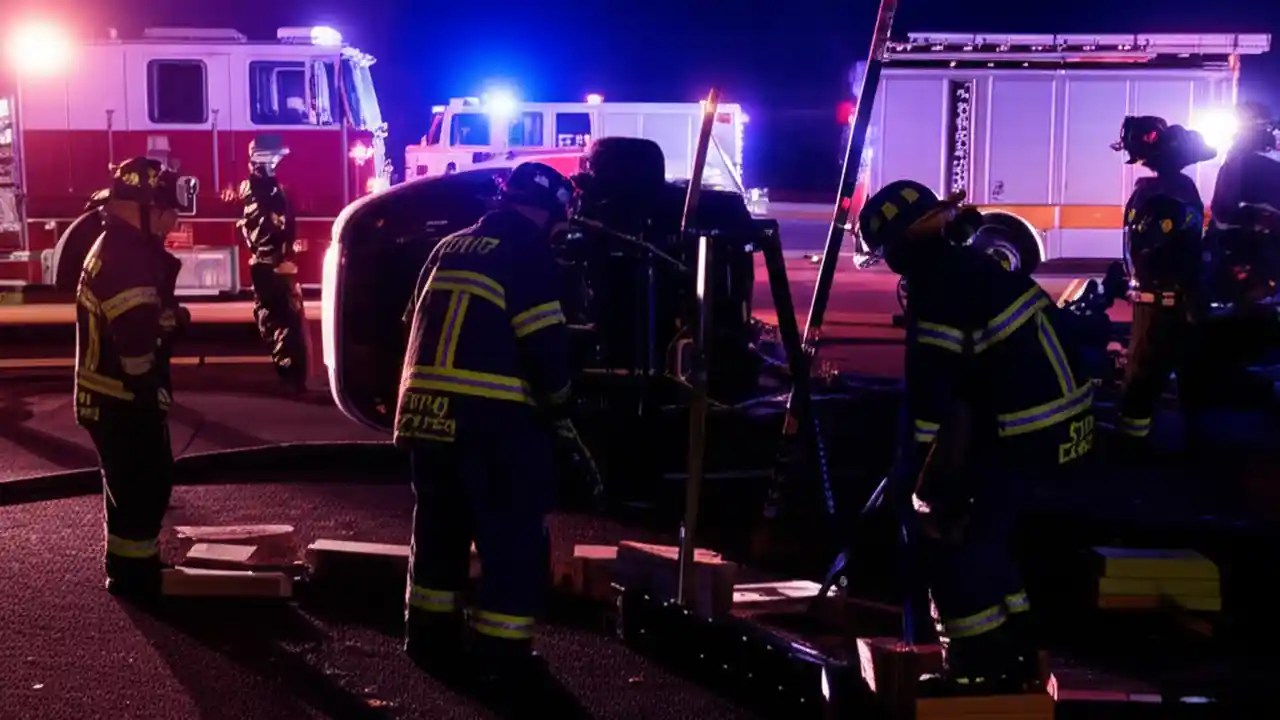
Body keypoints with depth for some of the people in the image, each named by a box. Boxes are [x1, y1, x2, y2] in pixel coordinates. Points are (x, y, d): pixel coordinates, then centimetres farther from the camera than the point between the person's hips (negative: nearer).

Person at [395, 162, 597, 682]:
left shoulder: (448, 248, 17)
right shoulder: (530, 256, -5)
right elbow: (546, 347, -10)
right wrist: (562, 417, 1)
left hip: (424, 409, 7)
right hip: (491, 416, -7)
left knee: (440, 527, 20)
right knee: (513, 537, 3)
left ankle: (430, 635, 27)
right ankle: (501, 651, 5)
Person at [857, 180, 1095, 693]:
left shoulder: (937, 294, -16)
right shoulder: (969, 265, 12)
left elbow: (934, 398, -17)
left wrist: (930, 487, -11)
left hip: (1029, 431, -9)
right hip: (1064, 416, 9)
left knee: (949, 529, 0)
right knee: (985, 526, 21)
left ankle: (979, 665, 7)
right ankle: (1013, 649, 28)